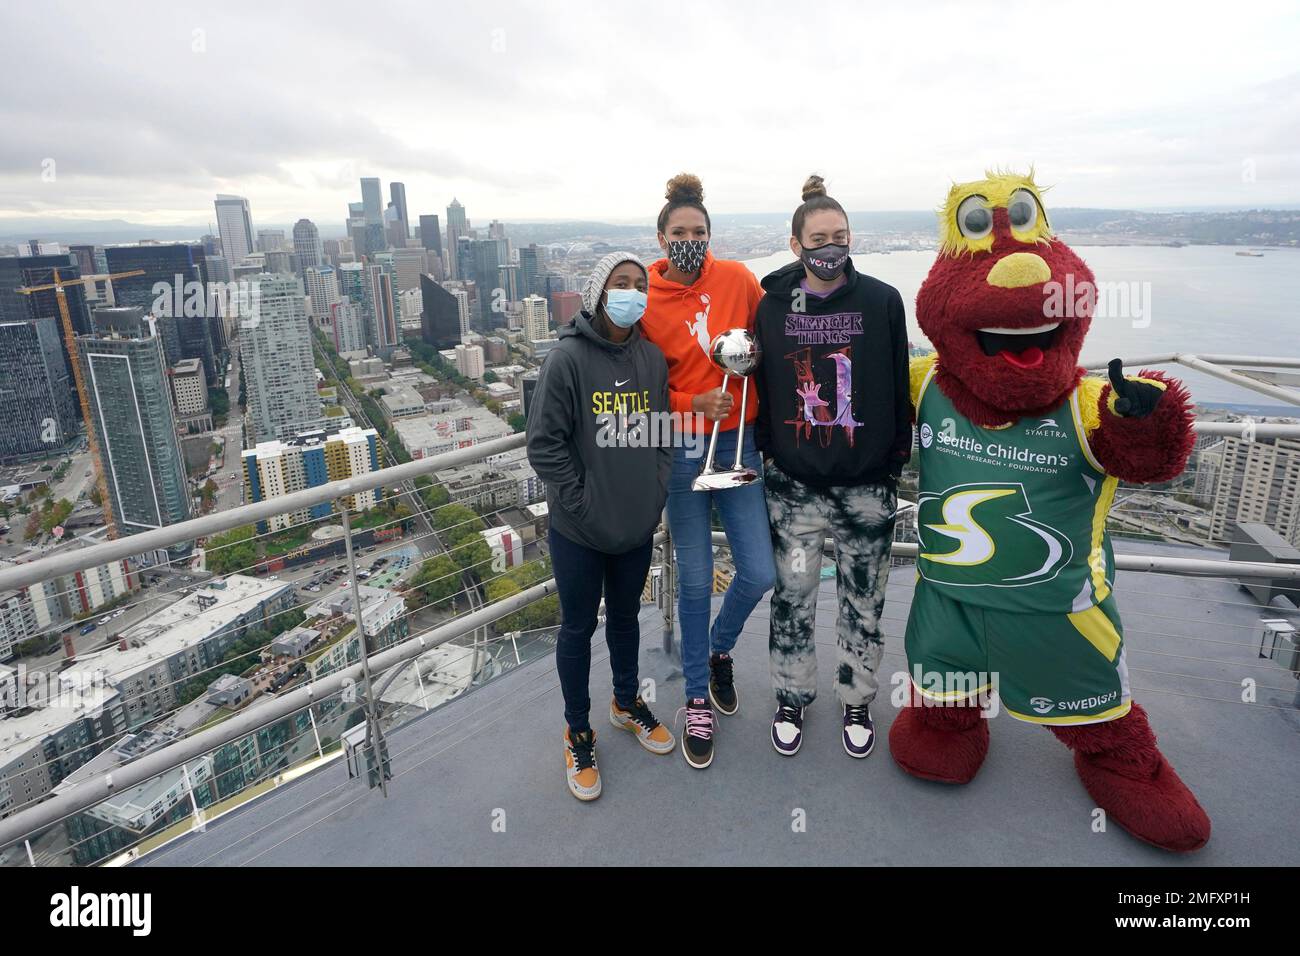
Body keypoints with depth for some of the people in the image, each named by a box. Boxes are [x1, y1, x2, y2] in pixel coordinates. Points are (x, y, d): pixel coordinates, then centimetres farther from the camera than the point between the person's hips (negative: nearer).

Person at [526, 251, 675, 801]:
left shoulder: (652, 358, 2)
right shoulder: (568, 358, -14)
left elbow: (663, 435, 9)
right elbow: (545, 444, -14)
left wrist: (655, 494, -1)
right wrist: (583, 504, -15)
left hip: (638, 528, 5)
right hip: (579, 532, -4)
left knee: (626, 618, 23)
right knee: (578, 628, 12)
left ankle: (627, 703, 46)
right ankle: (578, 733, 32)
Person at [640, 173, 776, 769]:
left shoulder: (736, 279, 0)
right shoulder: (645, 301, -4)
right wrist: (694, 403, -15)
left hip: (738, 441, 2)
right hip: (682, 449, -2)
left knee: (759, 574, 0)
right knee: (695, 580, 6)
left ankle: (718, 650, 34)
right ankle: (698, 699, 27)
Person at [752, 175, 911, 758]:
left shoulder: (882, 301, -1)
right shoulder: (773, 305, 1)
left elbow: (898, 386, 2)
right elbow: (761, 383, 7)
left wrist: (896, 459, 1)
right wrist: (767, 450, 3)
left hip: (866, 485, 0)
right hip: (792, 483, 1)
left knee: (864, 602, 12)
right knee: (791, 597, 10)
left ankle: (856, 701, 33)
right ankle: (792, 697, 31)